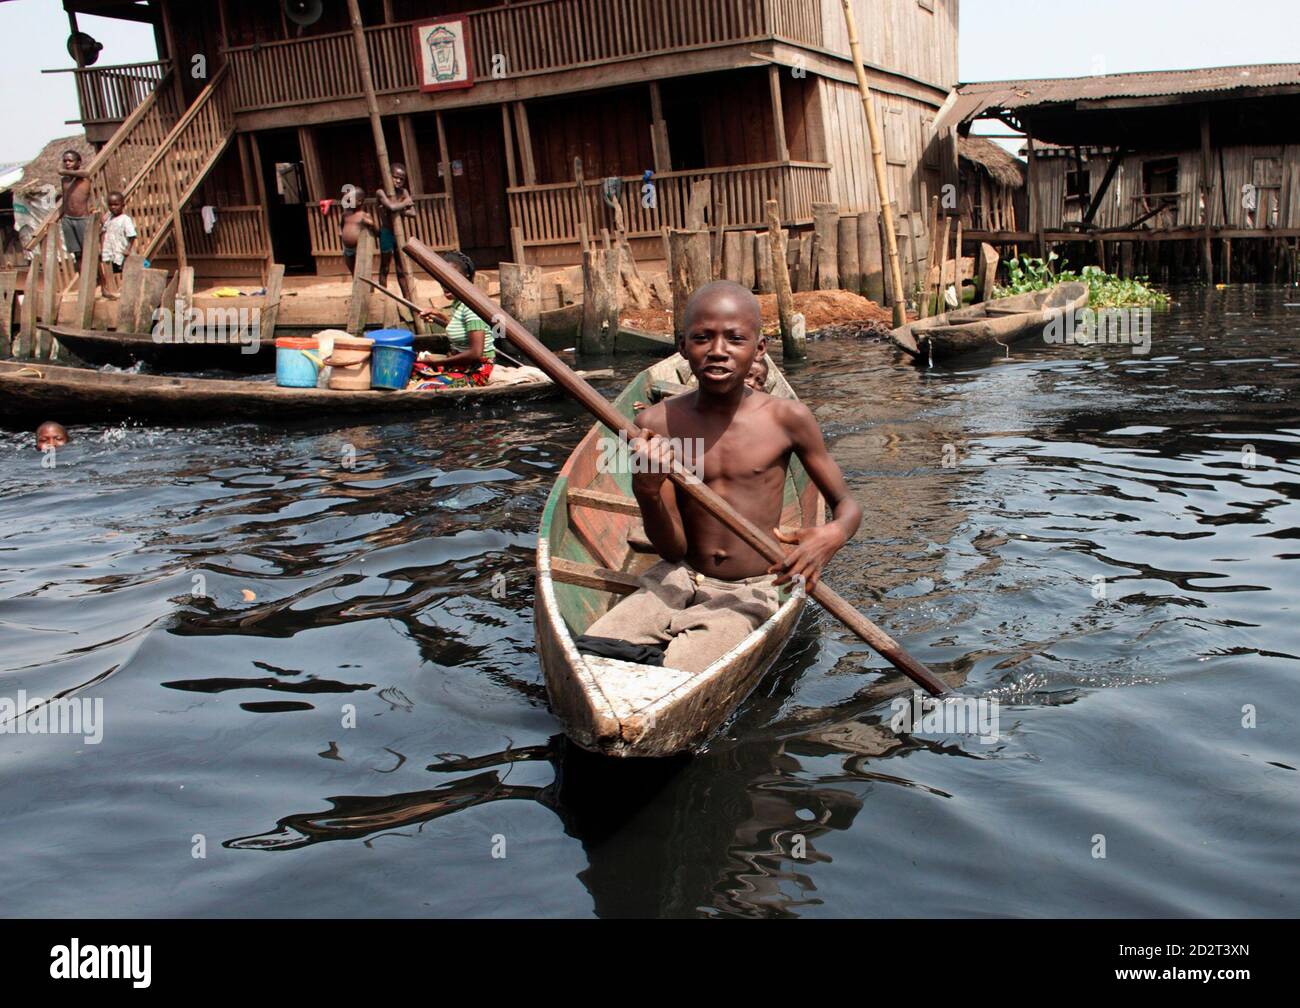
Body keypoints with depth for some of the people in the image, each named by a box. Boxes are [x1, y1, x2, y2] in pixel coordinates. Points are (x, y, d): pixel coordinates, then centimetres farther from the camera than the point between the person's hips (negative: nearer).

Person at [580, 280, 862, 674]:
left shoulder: (786, 419, -9)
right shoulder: (658, 423, -7)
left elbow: (847, 505, 3)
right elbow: (672, 550, -6)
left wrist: (833, 535, -23)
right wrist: (647, 493, -28)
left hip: (747, 595, -2)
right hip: (682, 580, 3)